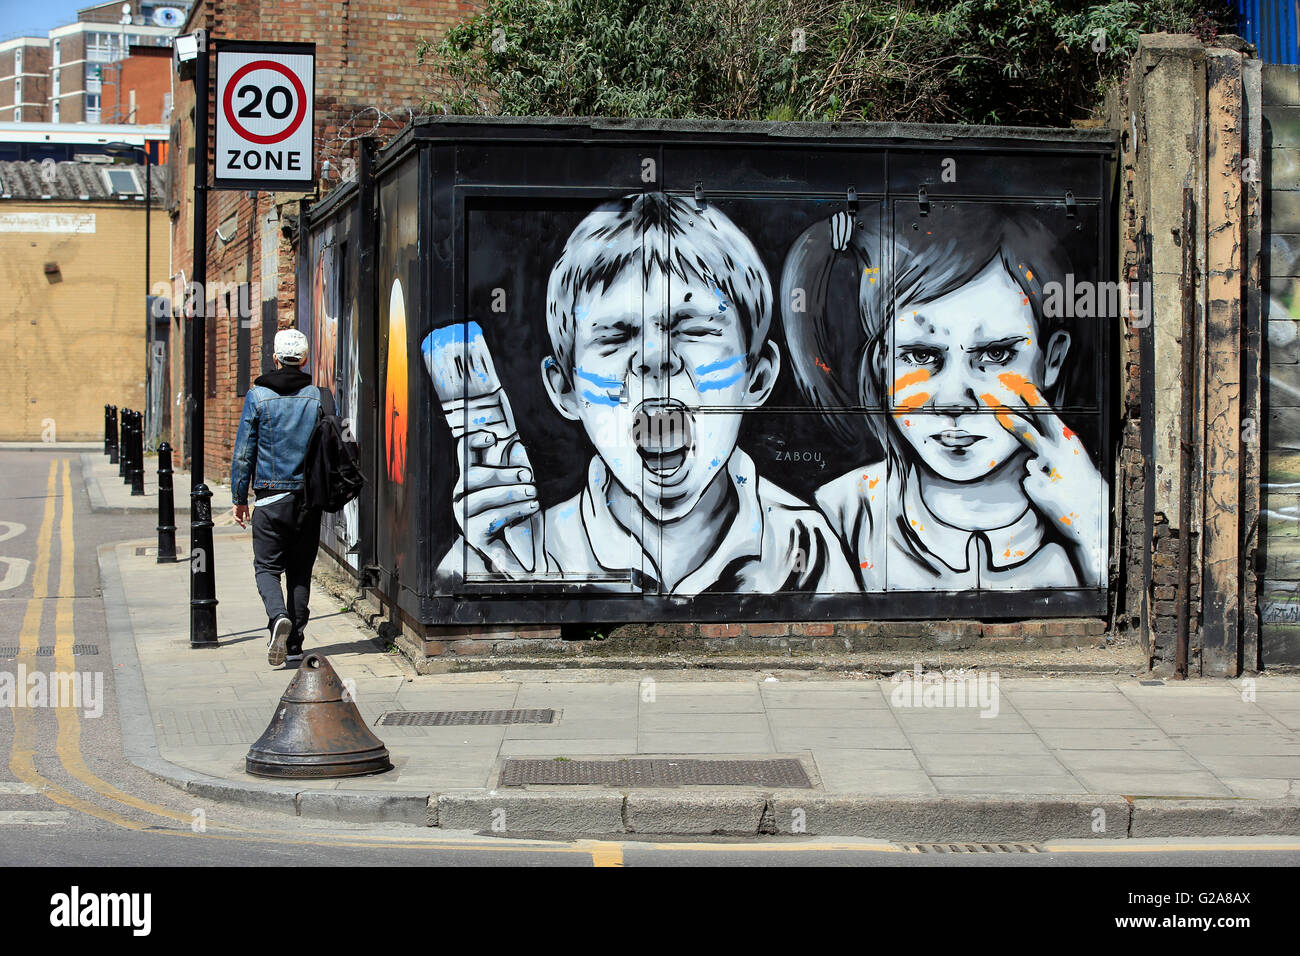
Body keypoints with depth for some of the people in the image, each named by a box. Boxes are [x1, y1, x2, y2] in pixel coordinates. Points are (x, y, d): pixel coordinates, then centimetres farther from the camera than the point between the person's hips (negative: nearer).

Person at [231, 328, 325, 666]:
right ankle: (294, 645, 10)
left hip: (271, 497, -2)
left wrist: (240, 497, 6)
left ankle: (278, 617, -24)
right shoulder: (318, 397, 2)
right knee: (300, 570, 10)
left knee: (267, 566, 4)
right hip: (309, 497, 2)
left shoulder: (258, 397, -3)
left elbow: (244, 451, -2)